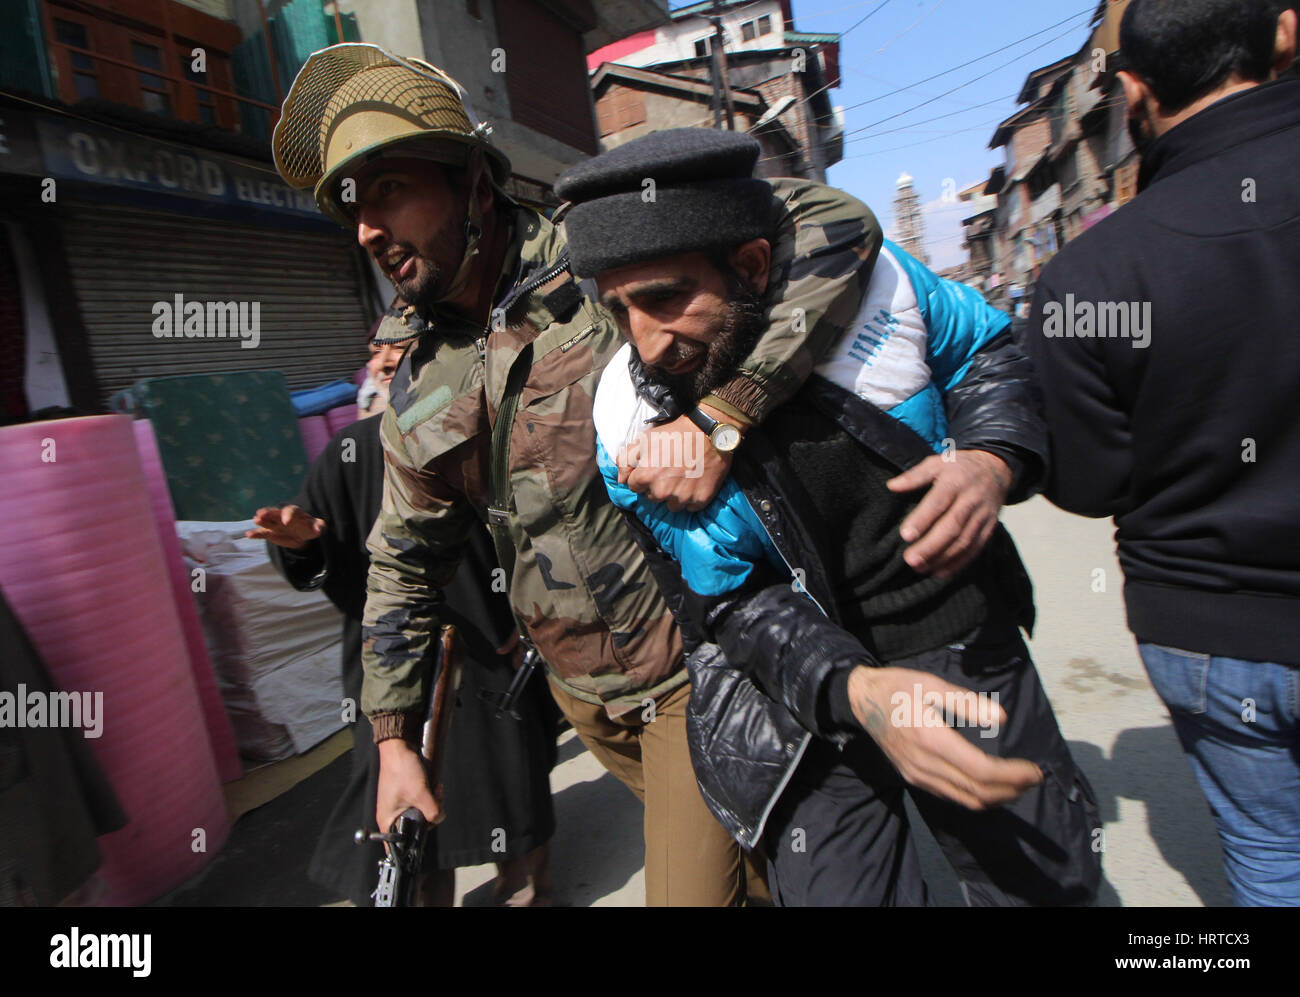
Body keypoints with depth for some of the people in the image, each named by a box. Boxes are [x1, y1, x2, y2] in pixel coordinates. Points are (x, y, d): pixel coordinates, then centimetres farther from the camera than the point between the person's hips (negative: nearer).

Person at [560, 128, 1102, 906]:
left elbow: (990, 352, 3)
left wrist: (993, 460, -19)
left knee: (1057, 877, 21)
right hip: (806, 689, -2)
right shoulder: (631, 426, -20)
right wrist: (855, 690, -33)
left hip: (966, 639, 3)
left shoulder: (868, 275, -18)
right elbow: (733, 602, -15)